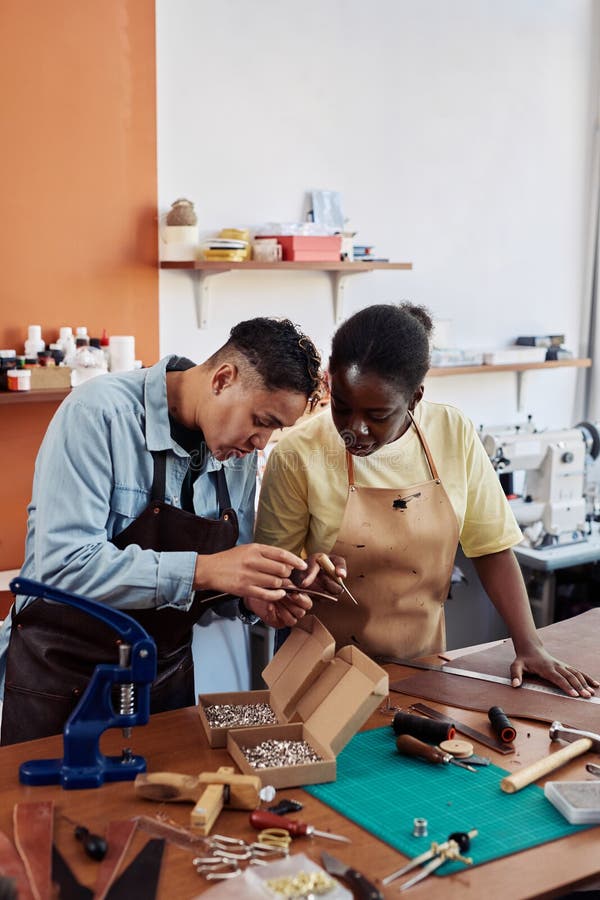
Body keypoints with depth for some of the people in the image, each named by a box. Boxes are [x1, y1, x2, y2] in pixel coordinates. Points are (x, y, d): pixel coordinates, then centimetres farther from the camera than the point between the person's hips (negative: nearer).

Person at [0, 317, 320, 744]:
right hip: (64, 674, -5)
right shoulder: (100, 413, -20)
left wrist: (252, 596, -12)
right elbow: (63, 567, -29)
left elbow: (223, 571, 9)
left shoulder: (240, 453, 0)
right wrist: (202, 569, -35)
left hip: (166, 674, 6)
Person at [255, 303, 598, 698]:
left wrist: (529, 646, -5)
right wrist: (308, 578, -26)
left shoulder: (454, 435, -8)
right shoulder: (297, 457, -15)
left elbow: (491, 546, 0)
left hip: (422, 662, 2)